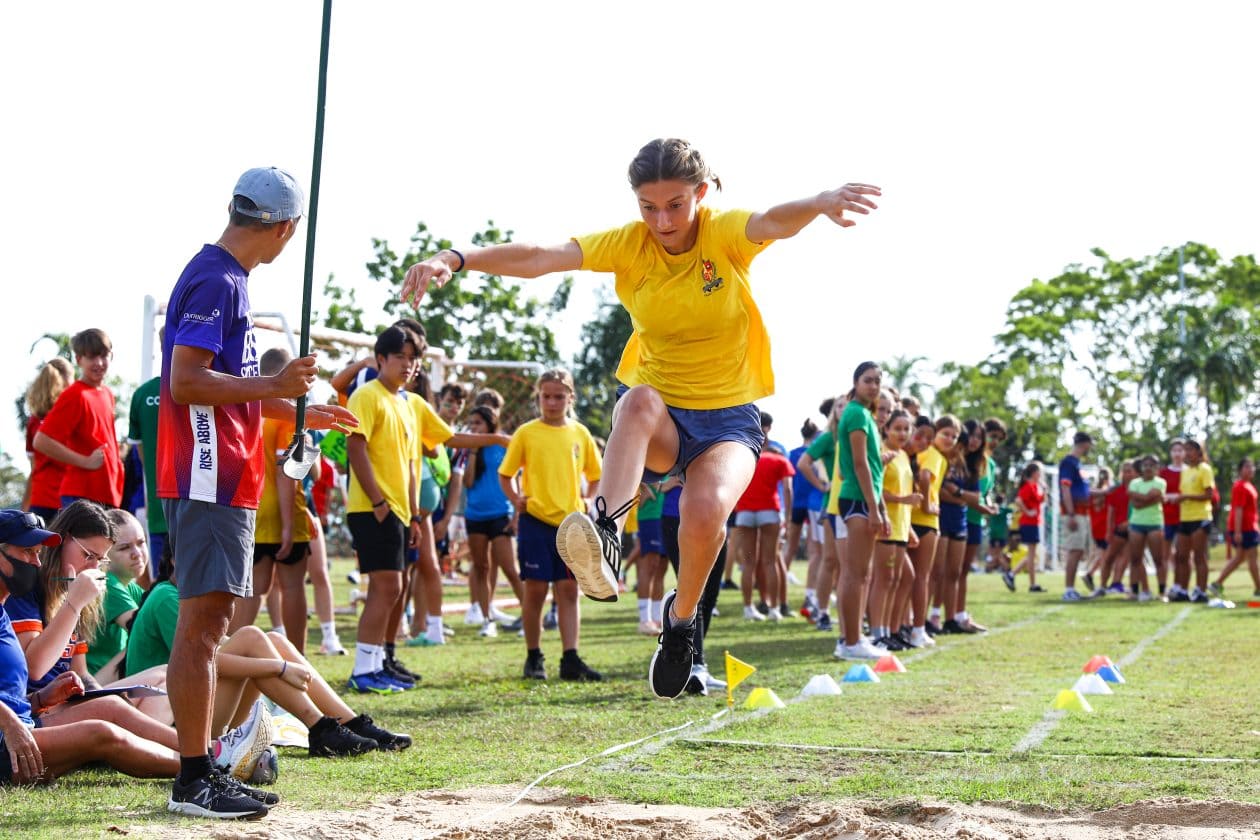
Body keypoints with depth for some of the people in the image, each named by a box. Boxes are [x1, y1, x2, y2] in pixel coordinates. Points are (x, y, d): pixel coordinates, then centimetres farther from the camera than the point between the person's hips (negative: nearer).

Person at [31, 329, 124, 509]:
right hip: (82, 495, -8)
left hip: (107, 494, 8)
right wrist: (86, 462, -14)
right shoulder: (75, 395, -10)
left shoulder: (107, 394, 14)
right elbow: (41, 441, -17)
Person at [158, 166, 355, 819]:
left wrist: (299, 412, 33)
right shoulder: (215, 282, -13)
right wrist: (274, 386, -23)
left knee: (209, 623, 11)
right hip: (208, 478, -10)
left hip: (224, 478, 10)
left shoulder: (226, 279, 19)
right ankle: (193, 781, -7)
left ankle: (202, 773, 17)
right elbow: (186, 381, -21)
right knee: (201, 623, -9)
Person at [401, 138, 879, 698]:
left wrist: (821, 203, -60)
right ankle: (606, 533, -53)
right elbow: (539, 258, -20)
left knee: (706, 509, -31)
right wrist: (456, 260, -38)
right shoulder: (627, 245, -6)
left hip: (729, 419, -1)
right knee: (640, 399, -37)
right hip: (658, 420, 1)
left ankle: (682, 618, -3)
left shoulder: (726, 234, -11)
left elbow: (776, 222, -35)